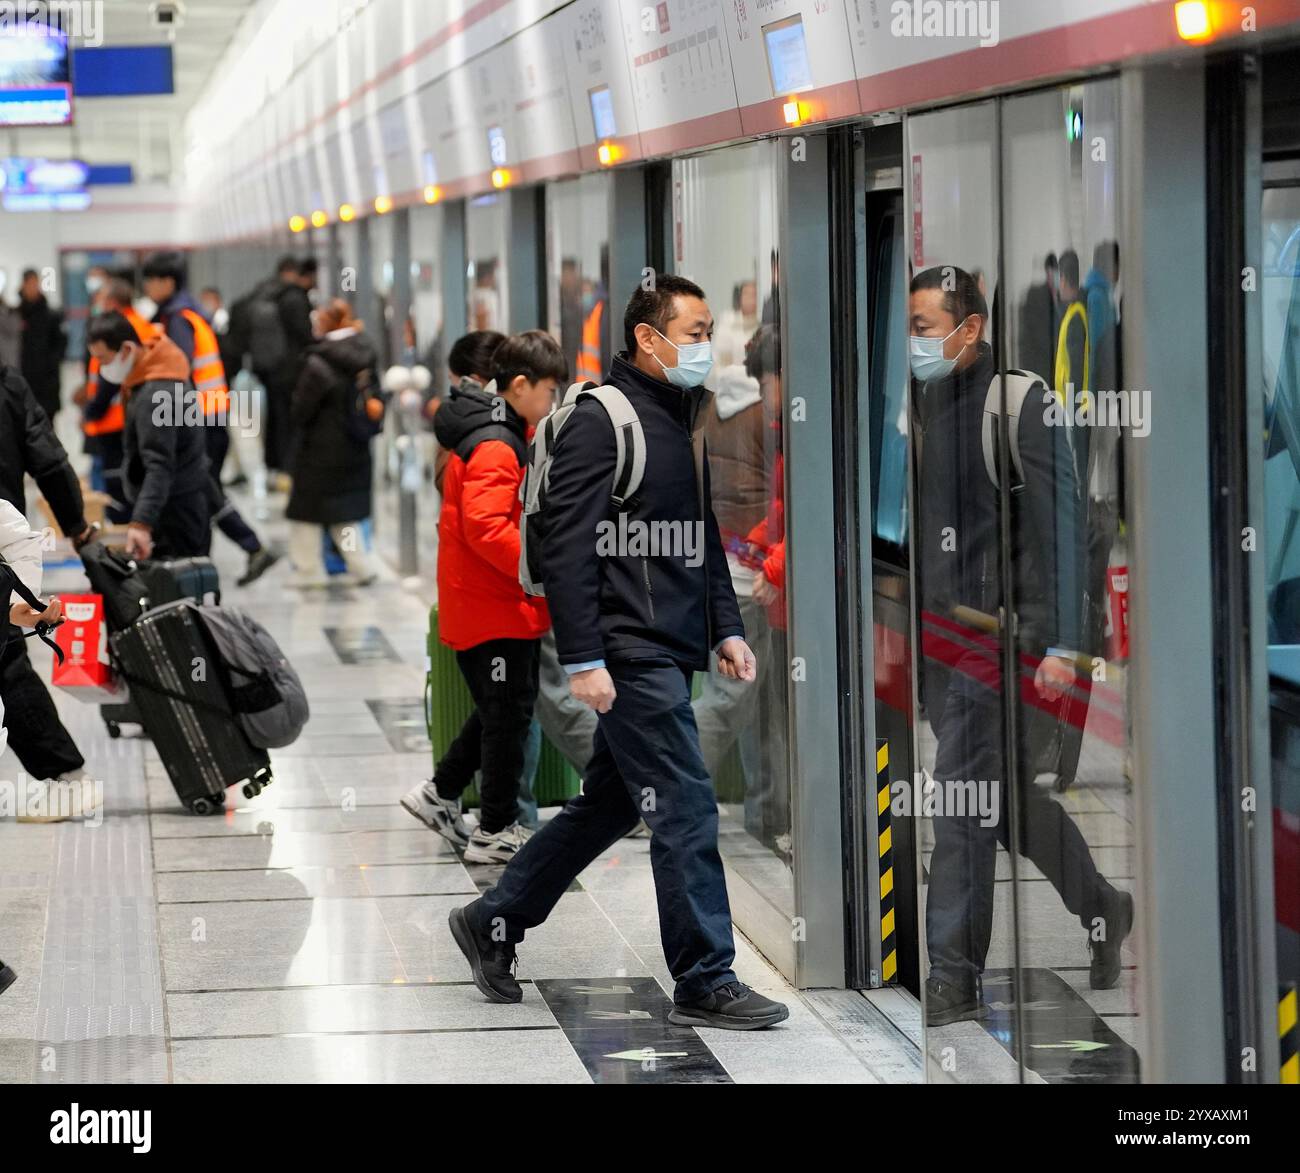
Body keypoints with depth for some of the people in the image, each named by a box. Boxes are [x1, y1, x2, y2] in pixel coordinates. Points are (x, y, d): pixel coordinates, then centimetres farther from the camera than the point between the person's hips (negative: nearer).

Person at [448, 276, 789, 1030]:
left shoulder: (683, 421, 17)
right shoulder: (602, 421, -12)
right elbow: (568, 549, -16)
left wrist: (726, 628, 17)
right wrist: (584, 660, -20)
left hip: (670, 653, 10)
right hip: (632, 655, -10)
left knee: (612, 800, 15)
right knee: (686, 808, -8)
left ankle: (493, 922, 27)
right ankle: (705, 983, -2)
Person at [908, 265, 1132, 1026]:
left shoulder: (1015, 404, -12)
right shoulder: (926, 404, 10)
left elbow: (1058, 527, -14)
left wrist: (1059, 642, -18)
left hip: (995, 634, -8)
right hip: (938, 630, 8)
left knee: (964, 798, -8)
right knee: (1008, 791, 17)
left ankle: (955, 982, -4)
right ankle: (1102, 911, 35)